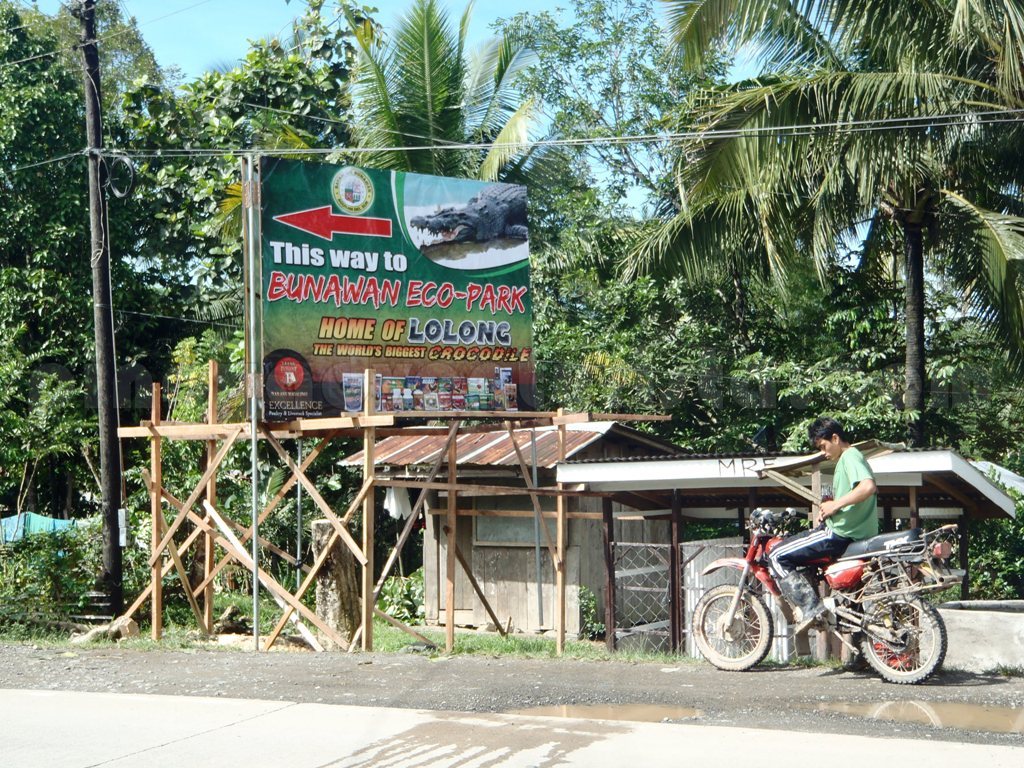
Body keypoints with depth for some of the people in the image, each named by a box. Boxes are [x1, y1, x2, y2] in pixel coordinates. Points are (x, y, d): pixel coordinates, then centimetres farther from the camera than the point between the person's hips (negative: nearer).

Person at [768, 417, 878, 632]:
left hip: (841, 534, -11)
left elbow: (868, 487, -29)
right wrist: (829, 511, 13)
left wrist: (835, 505, -23)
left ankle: (810, 608, -17)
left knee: (777, 556, -10)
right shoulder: (847, 458, 22)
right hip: (856, 534, 11)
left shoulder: (850, 457, -11)